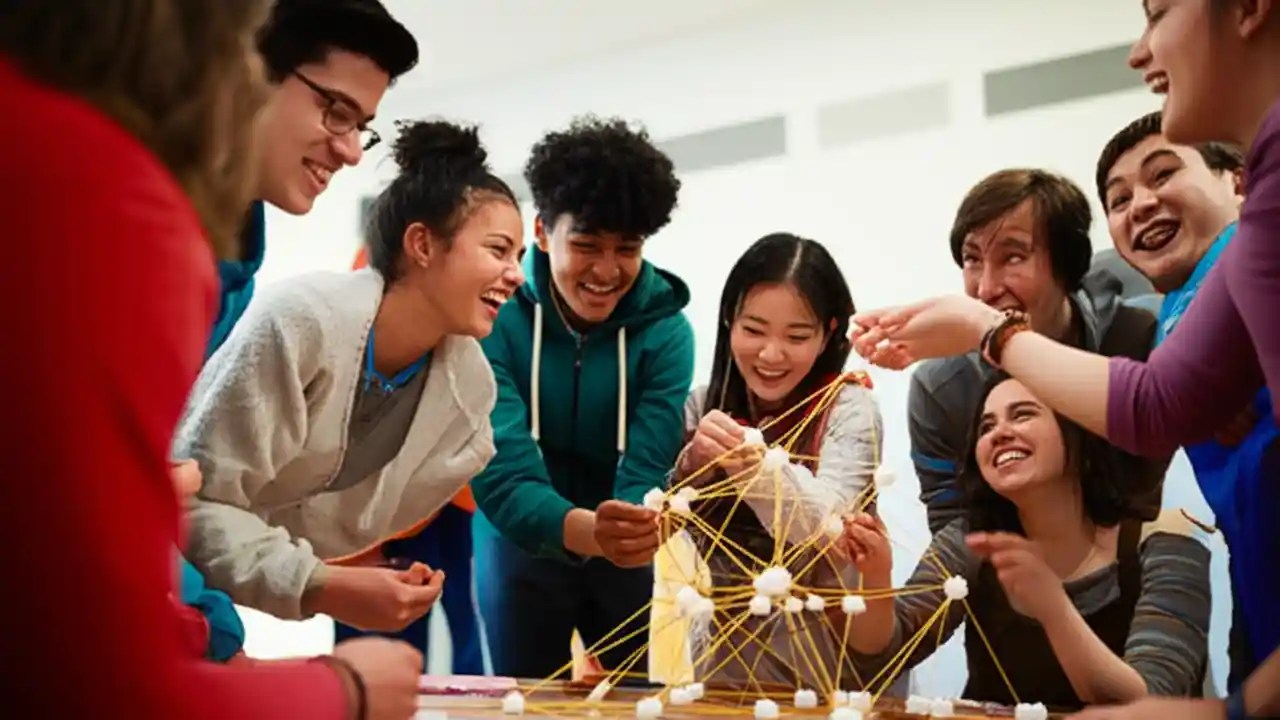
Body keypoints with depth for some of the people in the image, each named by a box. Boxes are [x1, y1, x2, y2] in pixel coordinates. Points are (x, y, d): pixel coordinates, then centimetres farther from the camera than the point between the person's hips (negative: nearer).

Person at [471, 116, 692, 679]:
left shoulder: (665, 328, -17)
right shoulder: (497, 316, -22)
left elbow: (647, 471, -21)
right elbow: (501, 472, -30)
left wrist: (635, 529, -45)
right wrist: (584, 529, -50)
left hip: (625, 550, 1)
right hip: (523, 542, -1)